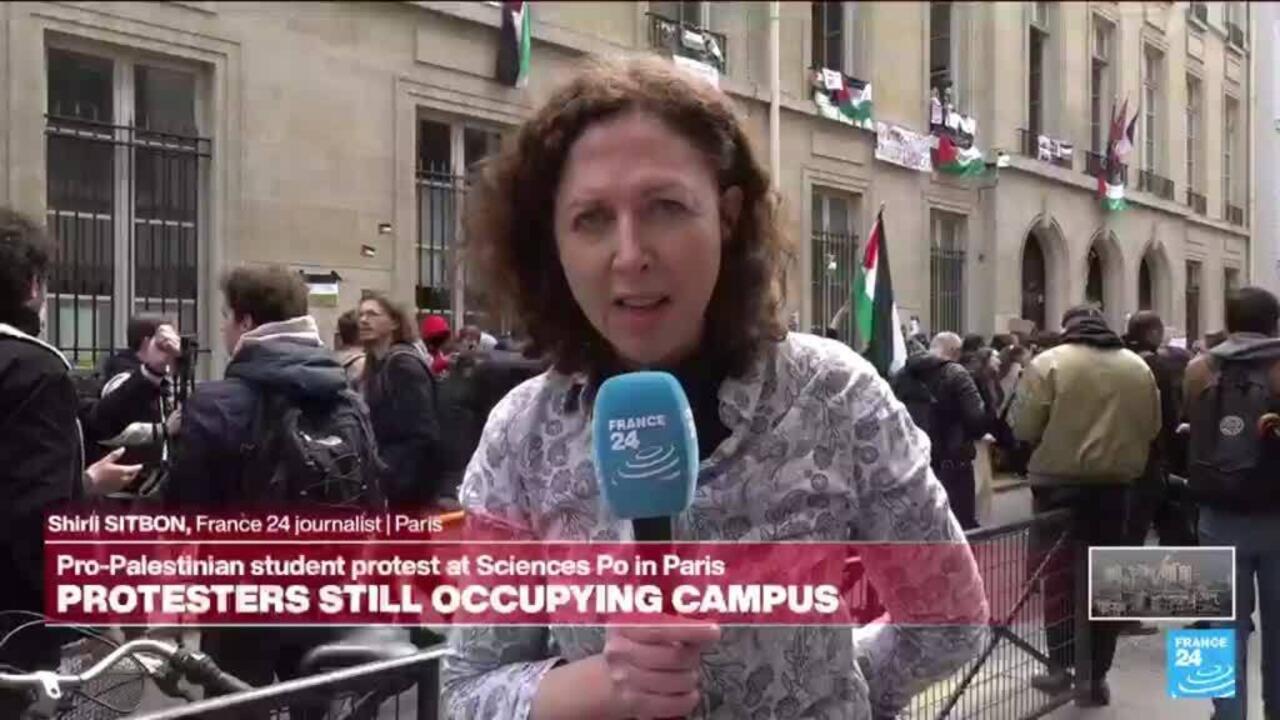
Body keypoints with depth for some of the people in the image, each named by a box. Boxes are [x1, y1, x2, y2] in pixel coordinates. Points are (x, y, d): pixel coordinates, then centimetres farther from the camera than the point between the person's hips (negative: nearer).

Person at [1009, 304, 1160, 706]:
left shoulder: (1048, 364, -7)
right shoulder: (1138, 367, 5)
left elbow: (1022, 427, -9)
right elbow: (1152, 428, 10)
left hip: (1059, 484, -3)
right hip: (1115, 485, 3)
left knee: (1057, 574, 8)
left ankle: (1061, 664, 6)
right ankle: (1096, 676, 10)